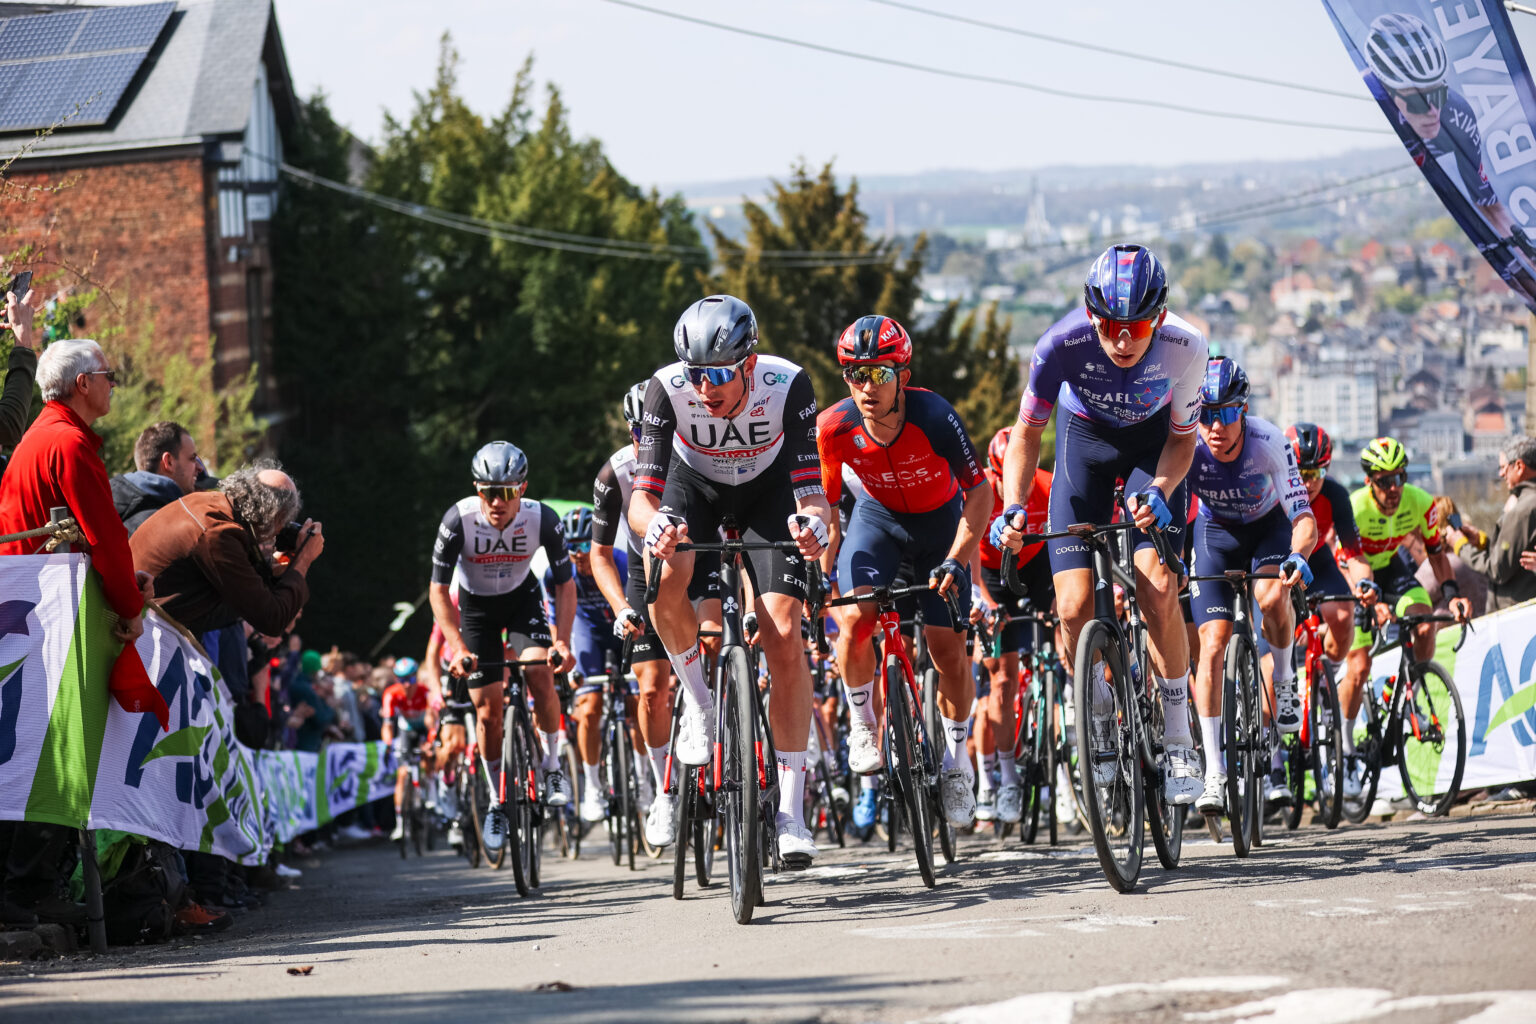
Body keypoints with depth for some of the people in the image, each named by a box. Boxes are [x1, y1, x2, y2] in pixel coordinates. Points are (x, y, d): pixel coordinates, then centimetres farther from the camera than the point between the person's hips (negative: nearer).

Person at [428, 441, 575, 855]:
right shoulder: (459, 520, -31)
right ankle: (497, 802, 12)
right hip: (476, 606, 0)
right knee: (488, 710, -6)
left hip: (522, 597, 0)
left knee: (540, 674, -25)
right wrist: (459, 648, -32)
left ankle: (552, 768, -3)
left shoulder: (542, 519, -27)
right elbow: (438, 589, -21)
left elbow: (565, 584, -15)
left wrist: (563, 640, -28)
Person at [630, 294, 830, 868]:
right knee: (664, 580, -33)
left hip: (768, 485, 0)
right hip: (694, 482, 0)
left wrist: (812, 520, -57)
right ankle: (698, 701, -4)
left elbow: (812, 493, -34)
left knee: (783, 637, -15)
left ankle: (790, 812, -10)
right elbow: (642, 494, -34)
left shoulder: (787, 385, -34)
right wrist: (651, 525, -57)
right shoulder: (668, 388, -33)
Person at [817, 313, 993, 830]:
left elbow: (979, 494, -24)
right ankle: (861, 724, 1)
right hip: (878, 516, 1)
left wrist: (955, 562, -32)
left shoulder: (934, 416, -32)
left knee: (948, 649, -6)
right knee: (853, 621, -25)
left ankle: (957, 758, 18)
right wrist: (822, 573, -12)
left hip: (941, 522, -1)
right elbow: (825, 503, -8)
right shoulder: (835, 427, -25)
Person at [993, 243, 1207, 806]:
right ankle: (1097, 734, 9)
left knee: (1158, 590, -20)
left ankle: (1177, 739, -4)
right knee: (1074, 607, -13)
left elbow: (1182, 437, -14)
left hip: (1152, 442, -1)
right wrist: (1012, 509, -32)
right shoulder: (1064, 343, -33)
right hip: (1085, 438, 1)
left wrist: (1159, 490, -33)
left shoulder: (1184, 348, -31)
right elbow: (1027, 432, -17)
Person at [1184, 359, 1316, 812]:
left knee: (1272, 598, -33)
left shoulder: (1269, 443, -32)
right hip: (1216, 532, 1)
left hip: (1268, 527, -1)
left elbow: (1304, 519, -33)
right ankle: (1213, 772, -10)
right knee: (1213, 644, -13)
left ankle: (1284, 678, -1)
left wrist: (1298, 555, -53)